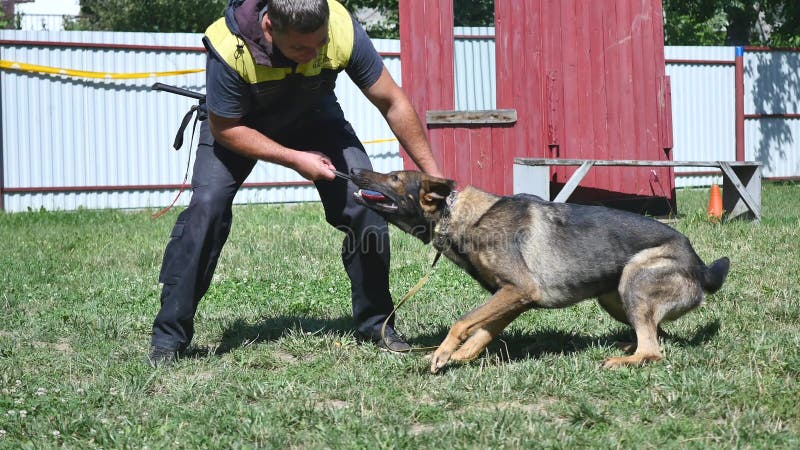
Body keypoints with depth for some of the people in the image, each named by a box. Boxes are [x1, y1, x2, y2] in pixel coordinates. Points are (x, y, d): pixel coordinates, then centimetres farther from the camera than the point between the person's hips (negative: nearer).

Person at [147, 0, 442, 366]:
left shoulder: (344, 31, -33)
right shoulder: (228, 48, -39)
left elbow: (392, 103, -20)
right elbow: (224, 129, -24)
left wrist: (432, 174, -16)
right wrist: (296, 159, -29)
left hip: (313, 114, 2)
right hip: (237, 120, -2)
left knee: (365, 203, -13)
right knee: (206, 206, -21)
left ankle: (375, 326, 3)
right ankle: (169, 337, -10)